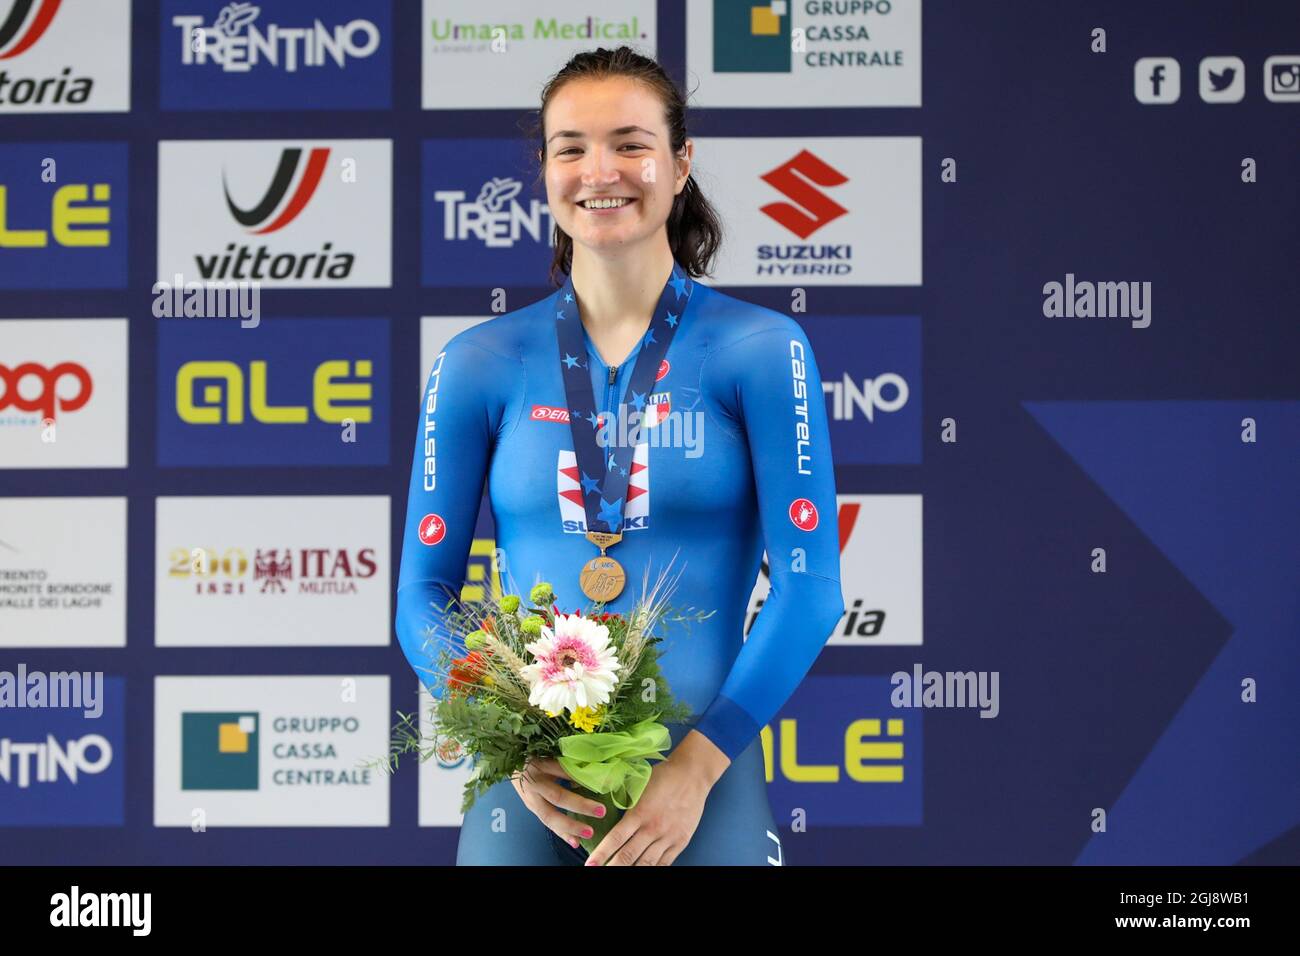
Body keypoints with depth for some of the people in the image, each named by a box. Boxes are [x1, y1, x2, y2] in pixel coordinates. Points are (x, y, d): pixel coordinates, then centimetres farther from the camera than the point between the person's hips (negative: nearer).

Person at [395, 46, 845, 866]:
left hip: (705, 776, -1)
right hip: (528, 786, 1)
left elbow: (810, 589, -6)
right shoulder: (479, 365, 4)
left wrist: (698, 765, -15)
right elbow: (424, 594, 4)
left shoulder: (762, 350, -1)